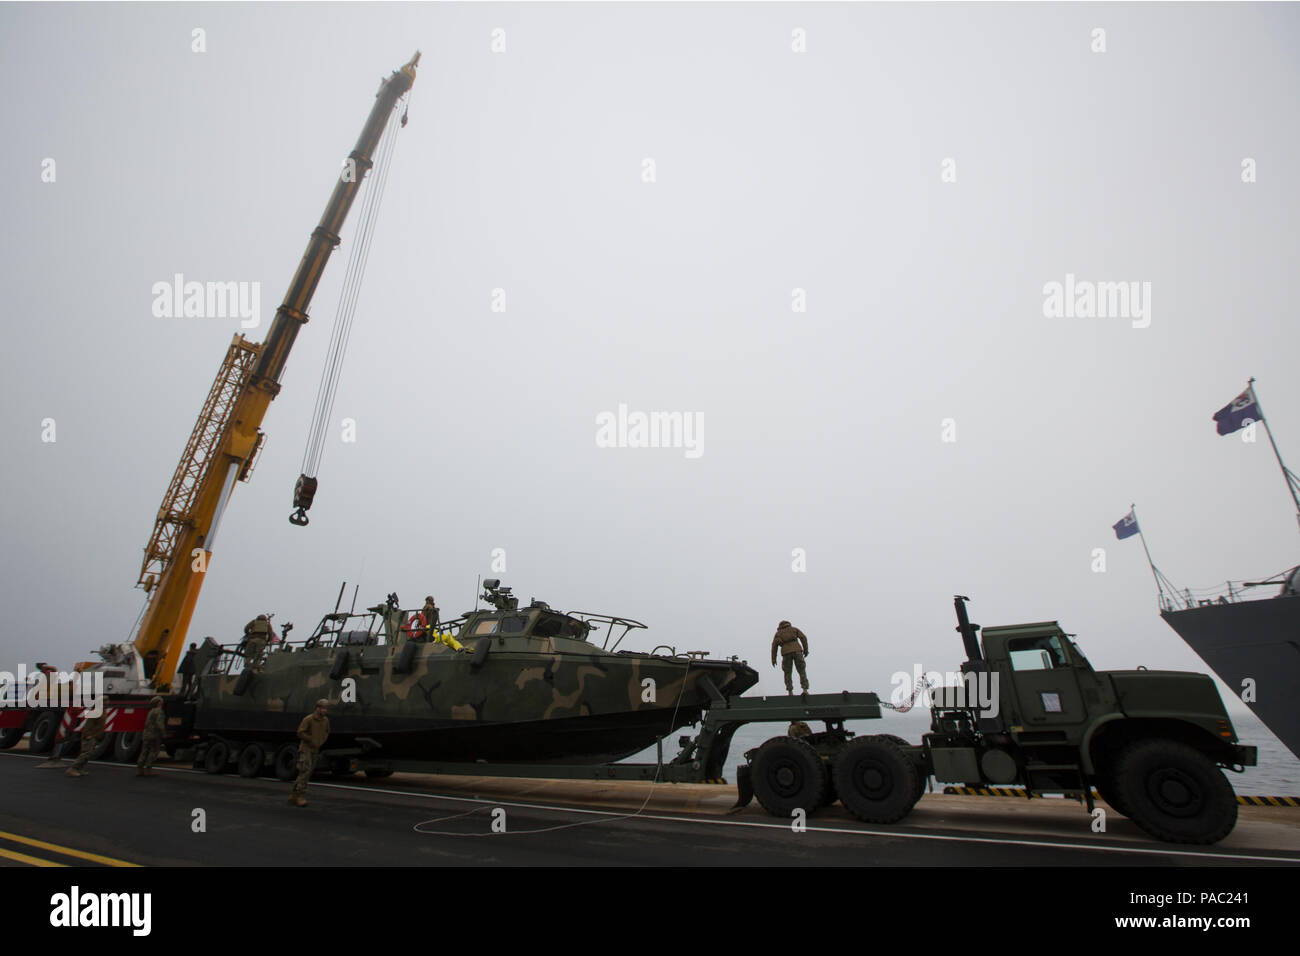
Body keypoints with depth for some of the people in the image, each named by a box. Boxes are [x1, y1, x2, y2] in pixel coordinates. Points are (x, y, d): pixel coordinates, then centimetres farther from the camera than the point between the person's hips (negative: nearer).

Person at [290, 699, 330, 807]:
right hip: (305, 749, -6)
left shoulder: (325, 720, 3)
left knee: (307, 774, 8)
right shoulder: (308, 719, -15)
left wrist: (321, 742, 2)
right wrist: (312, 740, -16)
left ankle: (293, 796, 18)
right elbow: (300, 733, -18)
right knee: (305, 772, -14)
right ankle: (301, 796, -9)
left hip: (315, 751, 6)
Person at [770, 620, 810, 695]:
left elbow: (774, 646, 13)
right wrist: (806, 650, 9)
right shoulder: (794, 629, 24)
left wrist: (773, 659, 13)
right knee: (802, 671, 6)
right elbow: (803, 638, 8)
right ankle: (805, 690, -8)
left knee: (787, 673, 10)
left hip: (786, 653, 0)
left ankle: (790, 692, -1)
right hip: (796, 651, 0)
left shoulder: (778, 633, 23)